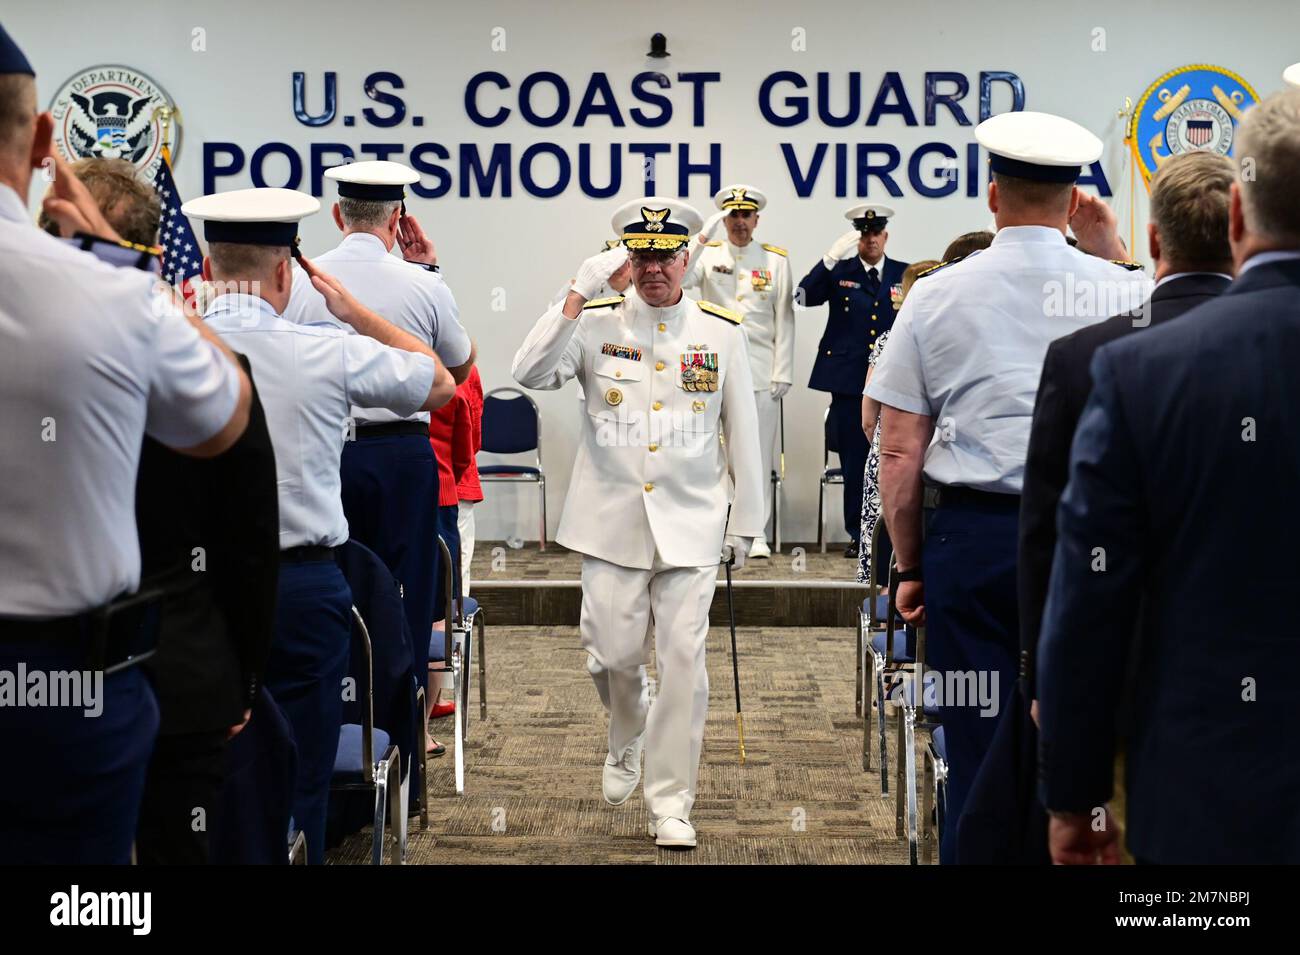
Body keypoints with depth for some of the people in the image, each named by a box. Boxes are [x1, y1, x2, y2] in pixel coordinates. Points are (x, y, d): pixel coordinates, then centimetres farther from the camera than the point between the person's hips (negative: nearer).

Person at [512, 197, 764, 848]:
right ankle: (627, 735, 37)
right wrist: (579, 294, -19)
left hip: (690, 524, 0)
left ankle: (670, 803, 10)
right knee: (614, 654, 2)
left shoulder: (721, 332, 4)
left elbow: (742, 429, 8)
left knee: (683, 661, -2)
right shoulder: (595, 325, 1)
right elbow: (530, 374, -15)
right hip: (612, 521, 0)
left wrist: (745, 520, 9)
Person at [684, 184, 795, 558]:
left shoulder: (776, 260, 7)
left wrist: (782, 373, -1)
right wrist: (703, 236, -18)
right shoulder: (708, 254, 7)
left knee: (759, 452, 2)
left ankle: (756, 531, 9)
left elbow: (784, 320, 4)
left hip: (761, 372, 0)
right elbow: (679, 279, -13)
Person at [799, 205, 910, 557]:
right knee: (854, 460, 4)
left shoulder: (904, 275, 9)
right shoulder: (839, 271, 6)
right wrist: (832, 257, -20)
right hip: (849, 380, 0)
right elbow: (806, 296, -11)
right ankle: (857, 533, 12)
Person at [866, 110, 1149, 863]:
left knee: (980, 752, 5)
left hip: (972, 534, 0)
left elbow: (901, 453, -1)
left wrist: (911, 566, 10)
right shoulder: (1123, 291, 2)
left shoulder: (939, 296, 1)